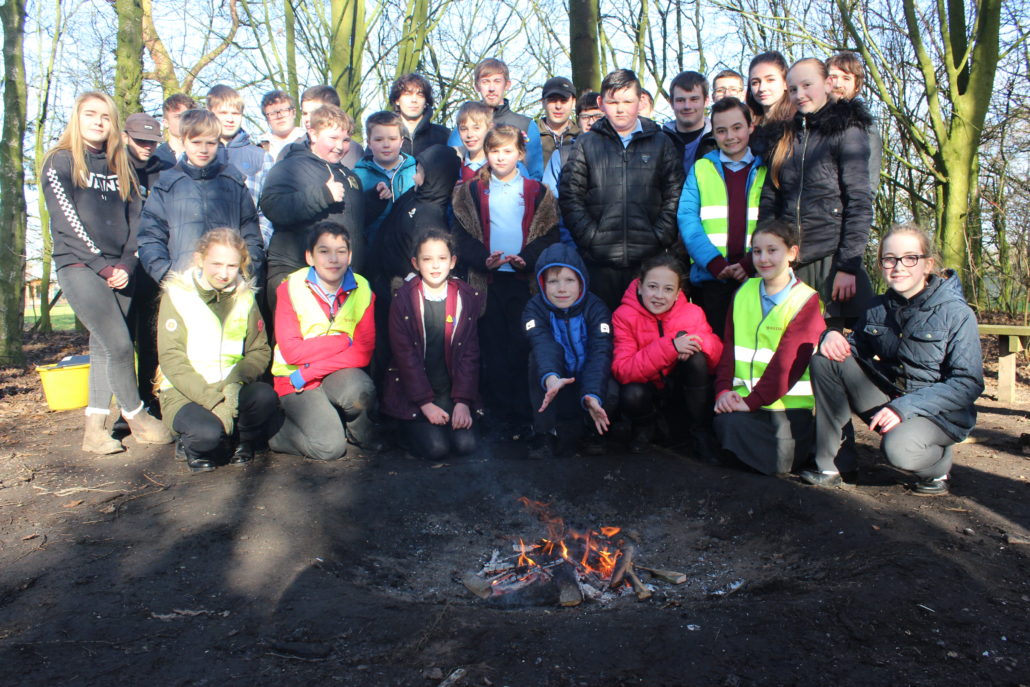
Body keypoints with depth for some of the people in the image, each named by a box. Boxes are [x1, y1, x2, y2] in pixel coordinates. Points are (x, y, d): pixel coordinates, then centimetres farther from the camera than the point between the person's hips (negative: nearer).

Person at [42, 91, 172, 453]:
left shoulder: (120, 166, 17)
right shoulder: (60, 162, 1)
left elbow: (134, 217, 10)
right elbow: (67, 222, -8)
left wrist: (126, 263, -4)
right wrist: (102, 265, -12)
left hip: (119, 270, 5)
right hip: (79, 266, -5)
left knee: (104, 347, 4)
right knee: (119, 344, -13)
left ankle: (94, 429, 8)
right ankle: (137, 419, 3)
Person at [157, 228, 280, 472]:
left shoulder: (244, 297, 7)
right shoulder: (177, 295, -5)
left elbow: (260, 351, 3)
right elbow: (172, 360, -11)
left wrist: (235, 382, -18)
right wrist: (213, 400, -22)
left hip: (232, 389, 3)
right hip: (184, 393, -3)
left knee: (265, 396, -28)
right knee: (208, 432, -33)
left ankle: (240, 443, 2)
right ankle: (191, 445, 4)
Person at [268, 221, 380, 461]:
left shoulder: (362, 290, -3)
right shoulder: (291, 288, -8)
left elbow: (363, 353, -11)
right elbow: (291, 351, -15)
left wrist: (309, 372, -19)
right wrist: (345, 341, -16)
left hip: (341, 374, 2)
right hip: (295, 379, -2)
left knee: (361, 389, -34)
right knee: (329, 446, -22)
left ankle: (358, 432, 0)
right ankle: (277, 431, 9)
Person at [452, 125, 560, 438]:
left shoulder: (537, 192, 10)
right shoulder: (472, 192, 11)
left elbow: (549, 235, 4)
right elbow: (462, 236, 4)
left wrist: (525, 258, -14)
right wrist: (484, 258, -14)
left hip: (525, 279, 0)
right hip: (487, 280, 1)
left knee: (523, 347, -2)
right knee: (493, 350, 1)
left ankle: (524, 416, 7)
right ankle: (501, 418, 8)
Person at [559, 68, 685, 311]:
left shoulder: (661, 143, 11)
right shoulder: (586, 144, 9)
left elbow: (675, 196, 6)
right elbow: (570, 196, 4)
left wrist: (660, 237, -5)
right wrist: (590, 236, -6)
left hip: (649, 259, 1)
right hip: (599, 261, 0)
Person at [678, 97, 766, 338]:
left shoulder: (767, 170, 10)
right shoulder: (700, 169, 9)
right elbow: (687, 218, -2)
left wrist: (750, 263, -14)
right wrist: (716, 263, -14)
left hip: (757, 277, 1)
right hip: (711, 277, 0)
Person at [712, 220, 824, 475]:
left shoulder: (806, 301, -4)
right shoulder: (743, 293, 13)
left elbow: (788, 361, -13)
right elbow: (729, 346, 7)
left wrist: (752, 401, -19)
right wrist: (723, 390, -9)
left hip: (790, 403, -3)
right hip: (745, 398, 3)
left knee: (778, 462, -21)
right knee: (726, 423, -26)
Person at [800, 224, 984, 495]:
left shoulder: (956, 313, -13)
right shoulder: (876, 308, 2)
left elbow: (968, 383, -16)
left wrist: (904, 407, -27)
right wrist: (832, 337, -15)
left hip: (939, 413, -5)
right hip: (889, 403, 5)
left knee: (899, 448, -37)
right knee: (825, 359, -14)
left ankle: (938, 464, 3)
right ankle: (834, 463, -9)